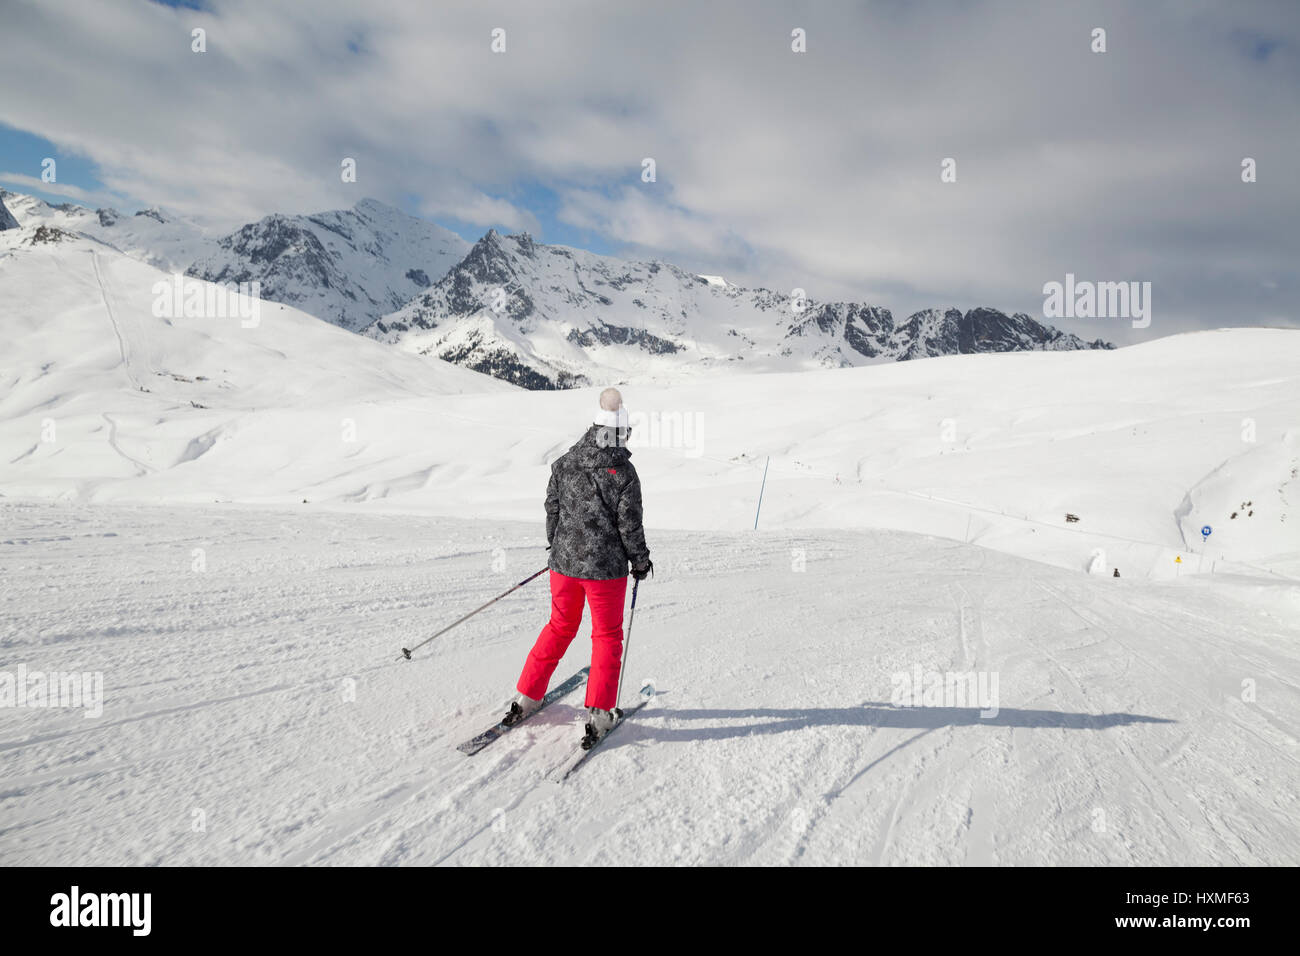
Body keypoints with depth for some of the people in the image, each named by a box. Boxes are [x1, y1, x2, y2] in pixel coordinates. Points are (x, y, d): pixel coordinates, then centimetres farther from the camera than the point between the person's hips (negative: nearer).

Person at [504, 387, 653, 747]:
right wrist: (640, 560, 4)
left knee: (560, 627, 21)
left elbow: (552, 508, 8)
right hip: (607, 565, -4)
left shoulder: (564, 463, 1)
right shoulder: (624, 472, -13)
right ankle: (598, 714, 6)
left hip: (564, 559, 4)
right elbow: (629, 523, -11)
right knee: (607, 636, 10)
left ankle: (526, 698, 24)